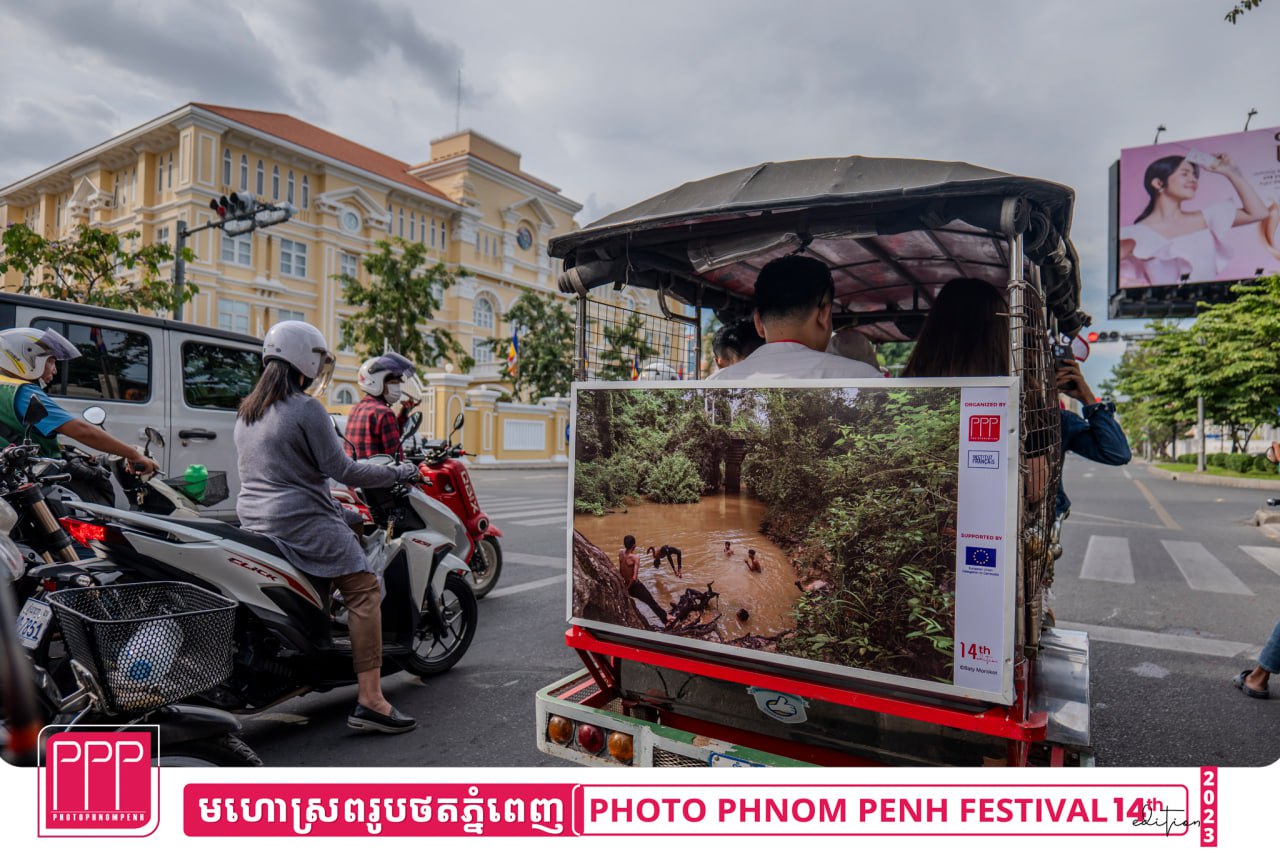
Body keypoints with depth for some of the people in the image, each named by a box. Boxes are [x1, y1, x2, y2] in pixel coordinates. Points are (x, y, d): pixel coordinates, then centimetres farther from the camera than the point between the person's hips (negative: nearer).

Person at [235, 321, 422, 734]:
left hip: (254, 521, 10)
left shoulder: (246, 411, 14)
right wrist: (397, 473, -4)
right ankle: (369, 700, -13)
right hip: (301, 523, -10)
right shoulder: (306, 409, -13)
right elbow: (341, 470, -15)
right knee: (364, 590, -8)